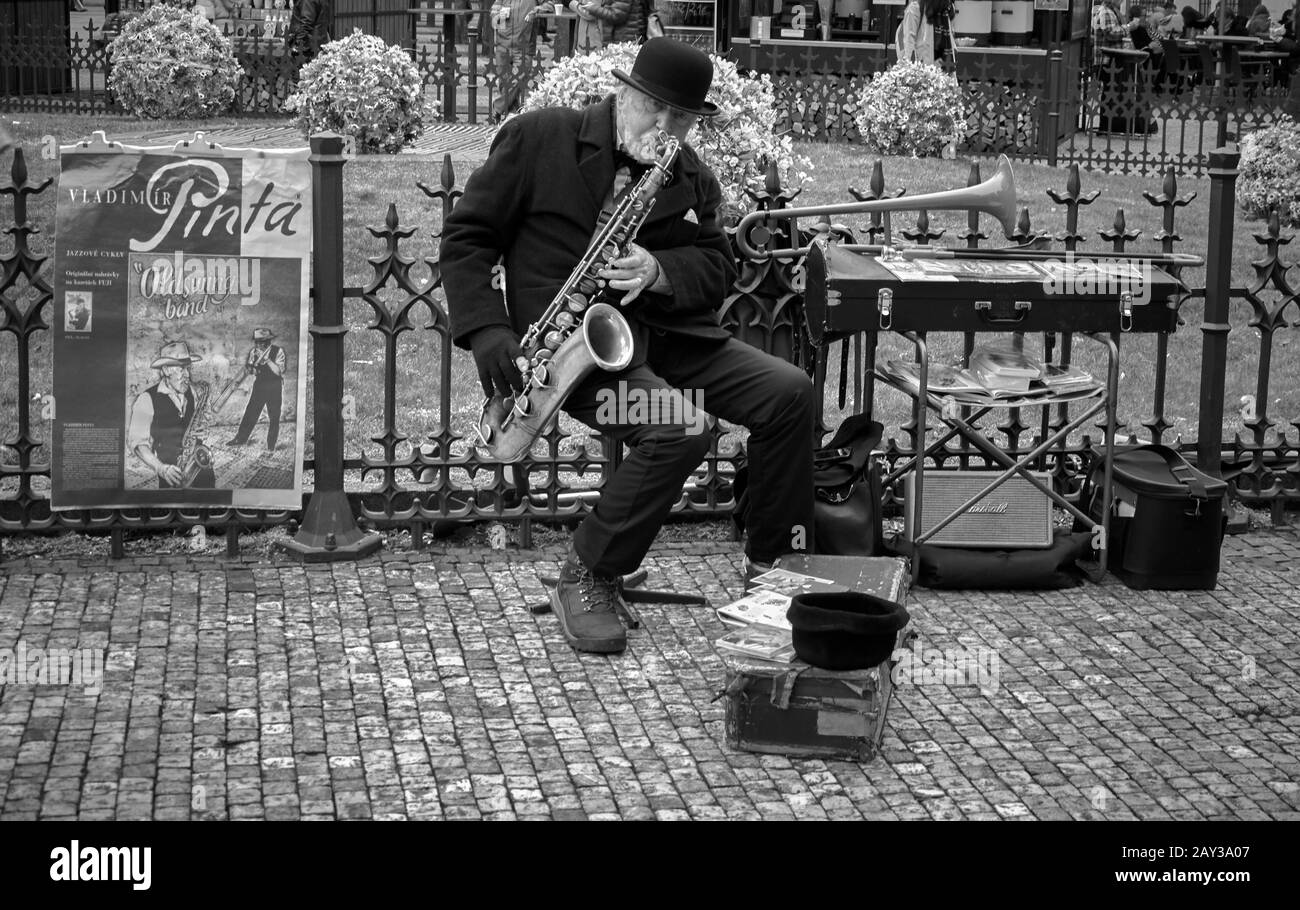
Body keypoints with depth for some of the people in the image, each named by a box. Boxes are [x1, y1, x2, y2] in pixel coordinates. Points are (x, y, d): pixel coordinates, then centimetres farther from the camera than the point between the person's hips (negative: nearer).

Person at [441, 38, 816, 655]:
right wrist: (485, 330, -14)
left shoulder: (694, 180, 13)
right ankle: (585, 582, -12)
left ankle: (772, 567, 4)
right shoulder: (539, 139, -2)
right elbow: (466, 235, -1)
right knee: (680, 429, -30)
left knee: (788, 392, -12)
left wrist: (657, 272, -17)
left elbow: (715, 270, 6)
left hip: (664, 332, 6)